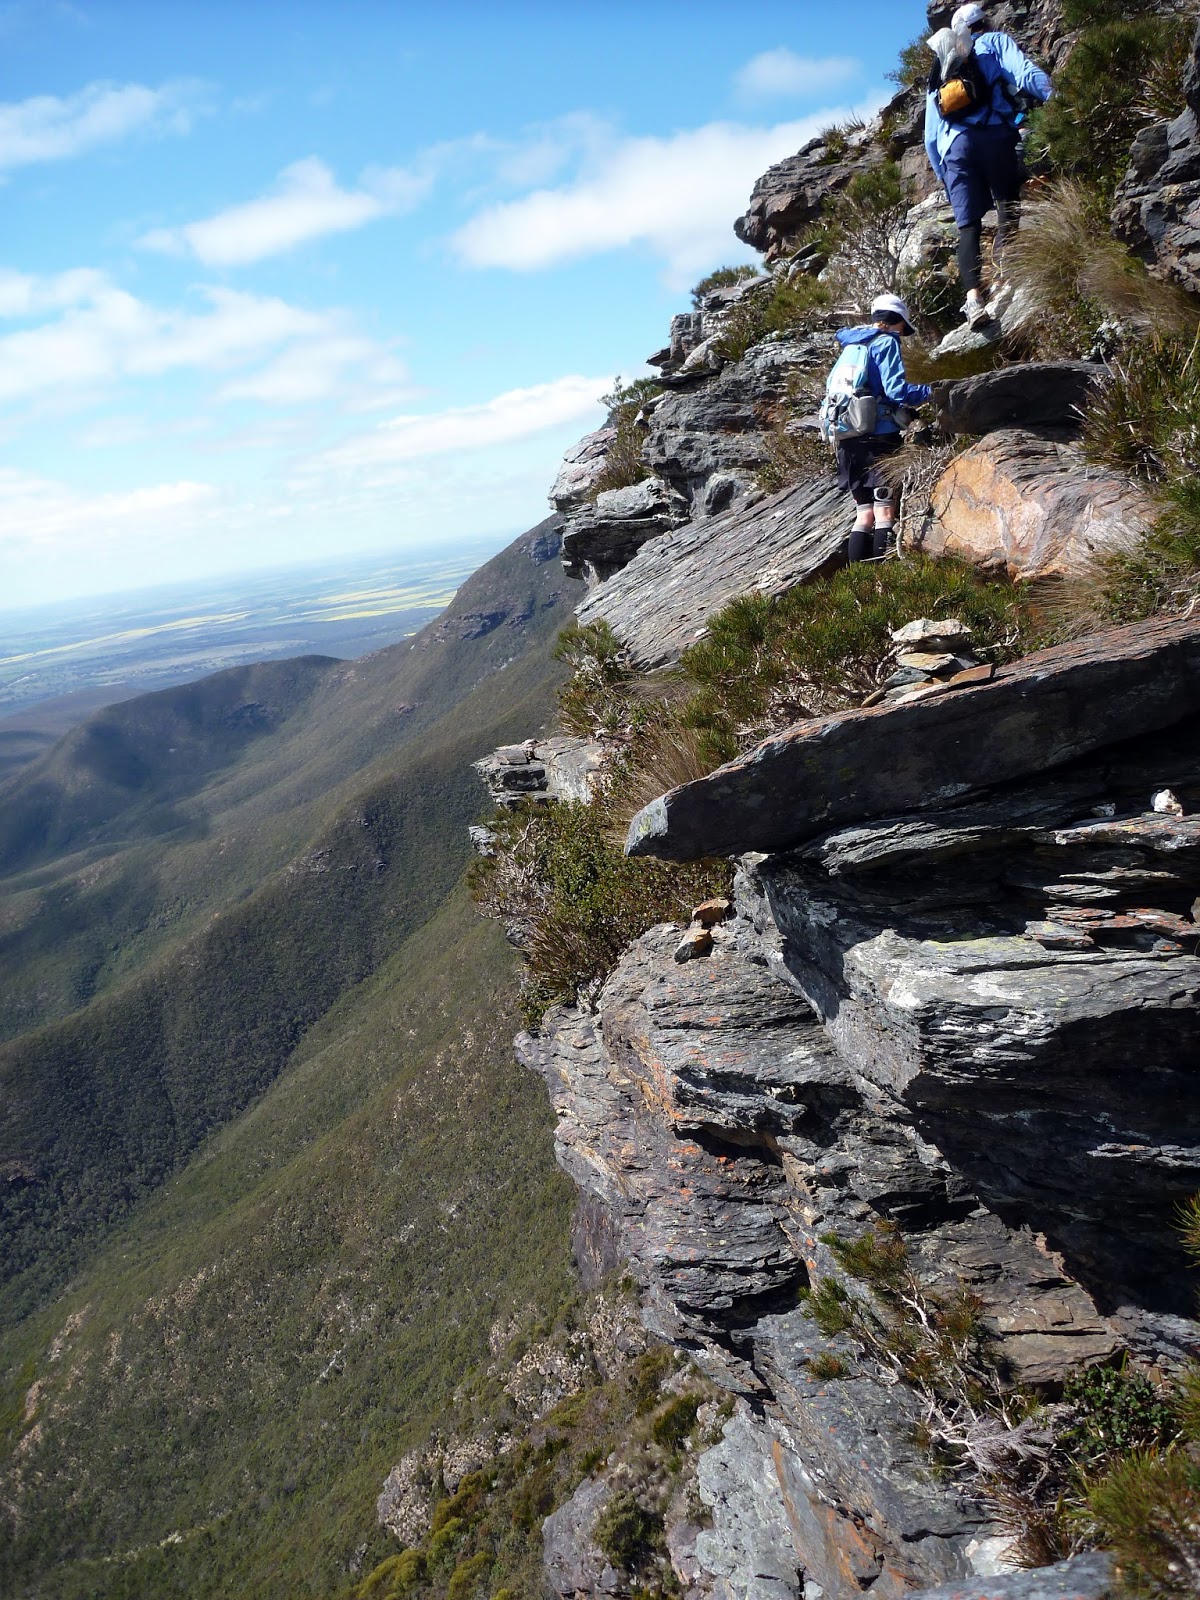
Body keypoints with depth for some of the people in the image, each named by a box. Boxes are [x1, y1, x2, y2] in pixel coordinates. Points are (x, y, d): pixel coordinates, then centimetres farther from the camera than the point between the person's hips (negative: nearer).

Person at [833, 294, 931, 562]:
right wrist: (930, 392, -3)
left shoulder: (851, 346, 20)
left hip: (848, 439, 7)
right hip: (878, 436, -7)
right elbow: (896, 389, -15)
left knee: (865, 512, 9)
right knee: (885, 511, -6)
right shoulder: (886, 342, -3)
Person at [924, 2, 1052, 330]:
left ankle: (973, 296, -24)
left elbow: (931, 135, 27)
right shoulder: (996, 42, 19)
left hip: (954, 145, 3)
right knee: (1008, 208, 1)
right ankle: (1001, 277, -20)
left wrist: (942, 176, 31)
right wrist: (1054, 98, -10)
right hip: (995, 134, -3)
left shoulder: (939, 71, 31)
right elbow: (1025, 73, -2)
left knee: (968, 225, -5)